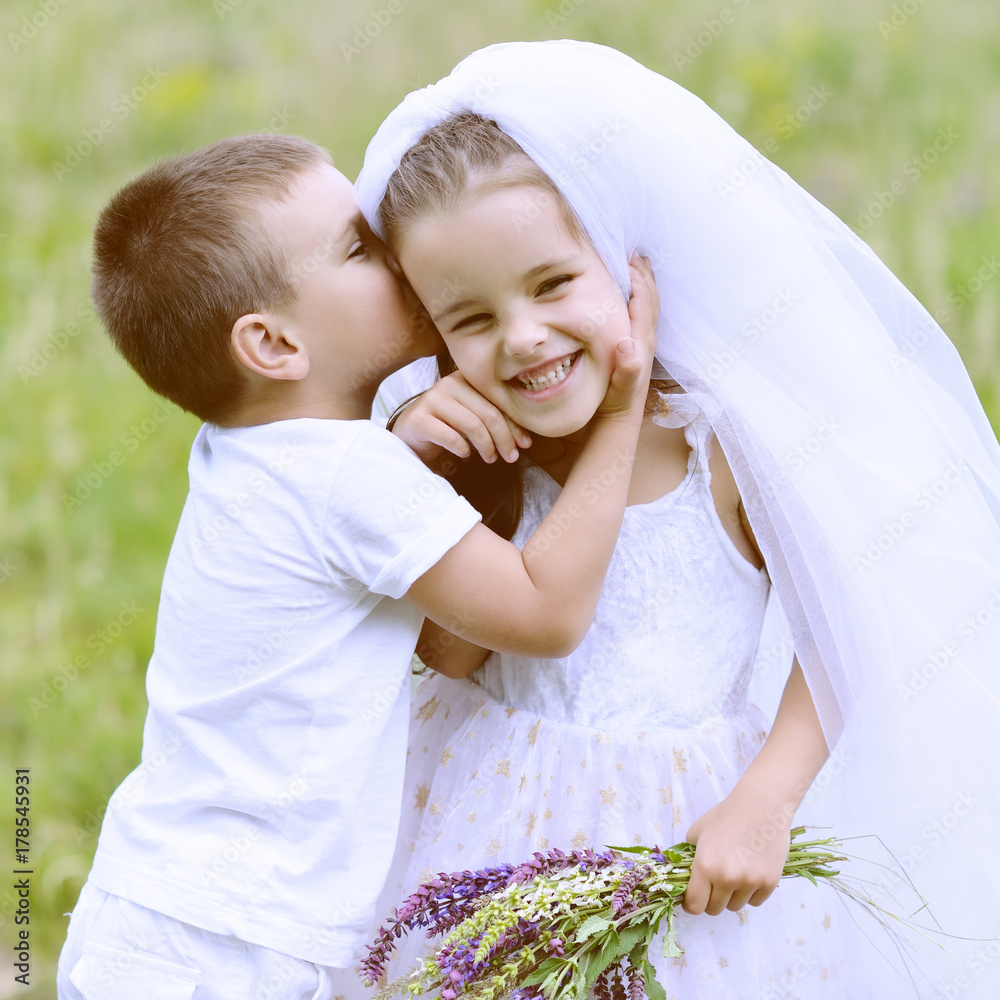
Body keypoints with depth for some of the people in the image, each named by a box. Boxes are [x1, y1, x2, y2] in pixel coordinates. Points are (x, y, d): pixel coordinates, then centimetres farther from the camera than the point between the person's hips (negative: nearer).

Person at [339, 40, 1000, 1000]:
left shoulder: (730, 440, -17)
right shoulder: (482, 442, -6)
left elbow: (843, 632, -8)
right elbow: (449, 651, -7)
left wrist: (764, 804, -16)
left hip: (689, 831, -2)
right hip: (491, 816, 3)